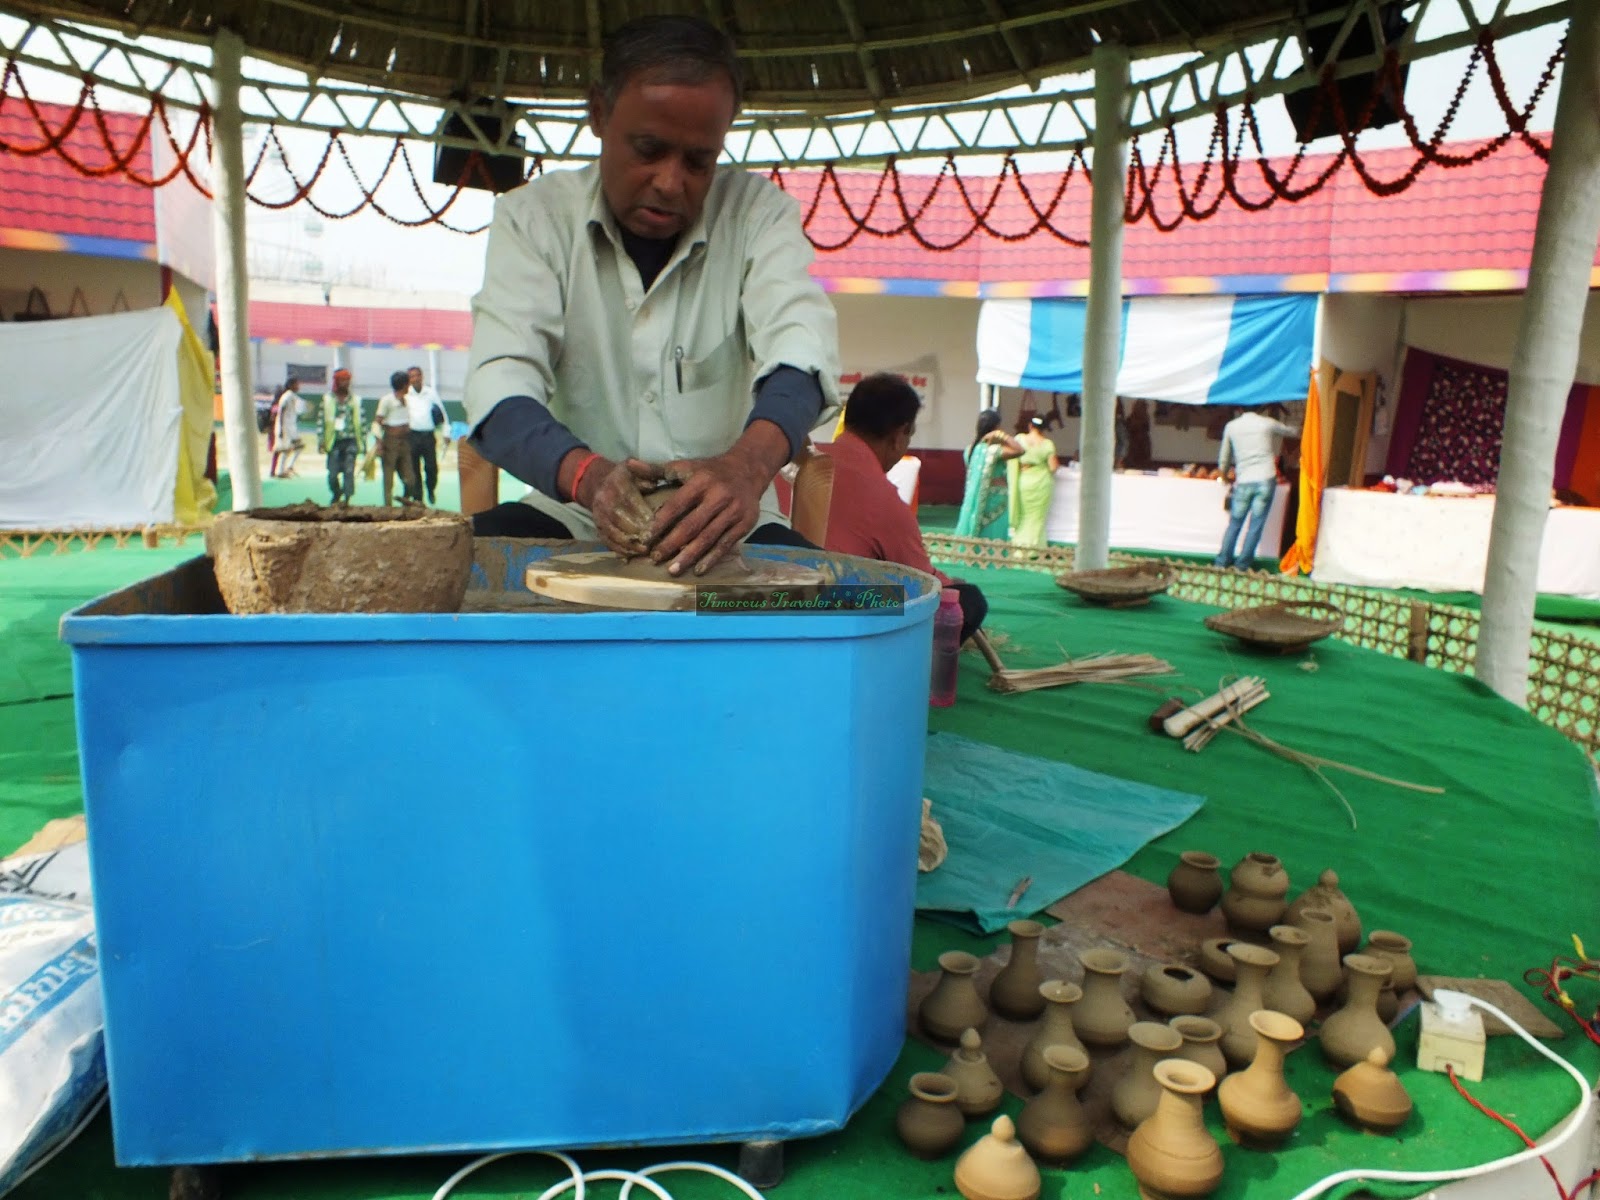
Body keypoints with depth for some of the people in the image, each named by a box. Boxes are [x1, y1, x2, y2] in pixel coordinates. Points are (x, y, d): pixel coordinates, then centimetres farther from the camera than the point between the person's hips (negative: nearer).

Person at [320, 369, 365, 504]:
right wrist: (322, 442, -2)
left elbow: (361, 421, 9)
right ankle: (336, 495, 25)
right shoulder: (327, 399, 5)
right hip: (334, 442, 0)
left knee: (349, 471, -10)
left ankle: (347, 498, -7)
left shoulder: (355, 400, 8)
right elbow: (322, 421, 4)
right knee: (332, 473, 0)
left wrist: (364, 442, 5)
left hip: (351, 441, 0)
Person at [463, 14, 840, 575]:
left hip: (723, 528, 0)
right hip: (572, 518, 1)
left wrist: (748, 463, -43)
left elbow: (799, 347, -21)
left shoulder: (759, 213, -3)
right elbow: (499, 389, -17)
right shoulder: (533, 217, -4)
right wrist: (588, 475, -39)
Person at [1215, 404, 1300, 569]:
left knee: (1235, 523, 10)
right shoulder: (1268, 423, 3)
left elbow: (1224, 457, 13)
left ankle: (1223, 560, 8)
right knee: (1256, 524, 3)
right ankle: (1243, 562, 3)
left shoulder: (1231, 426, 6)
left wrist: (1223, 474, 30)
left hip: (1243, 482, 1)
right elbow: (1293, 432, 21)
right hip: (1266, 480, -1)